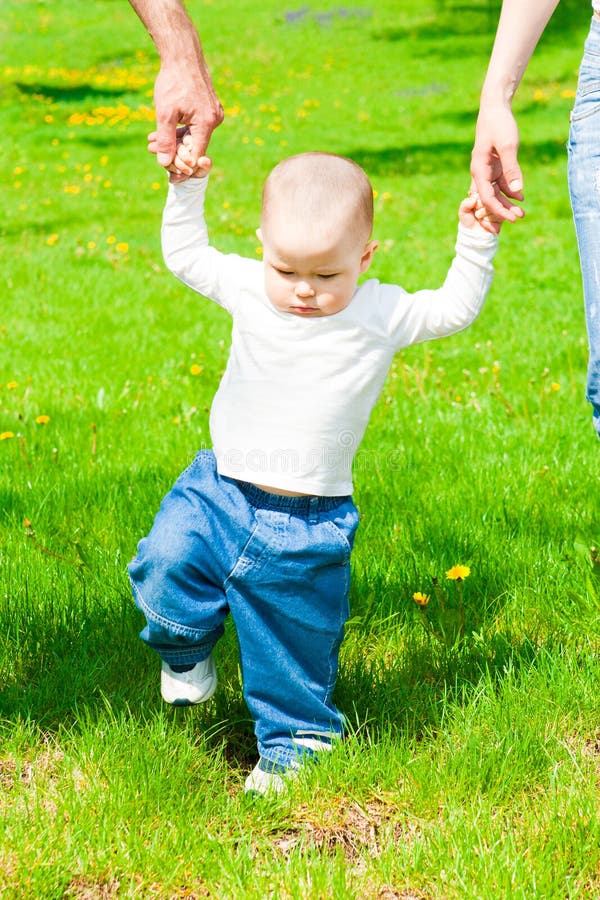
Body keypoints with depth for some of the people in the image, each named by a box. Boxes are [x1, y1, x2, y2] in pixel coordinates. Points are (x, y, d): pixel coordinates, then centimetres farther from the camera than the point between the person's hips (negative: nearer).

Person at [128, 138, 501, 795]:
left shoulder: (382, 315, -8)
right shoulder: (247, 289, -2)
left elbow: (456, 308, 2)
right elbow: (185, 255, 12)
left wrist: (474, 242, -9)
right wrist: (187, 188, 3)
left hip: (309, 522, -2)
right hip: (221, 492, 2)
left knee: (294, 642, 7)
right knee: (164, 567, -18)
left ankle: (292, 740, 32)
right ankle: (187, 650, 15)